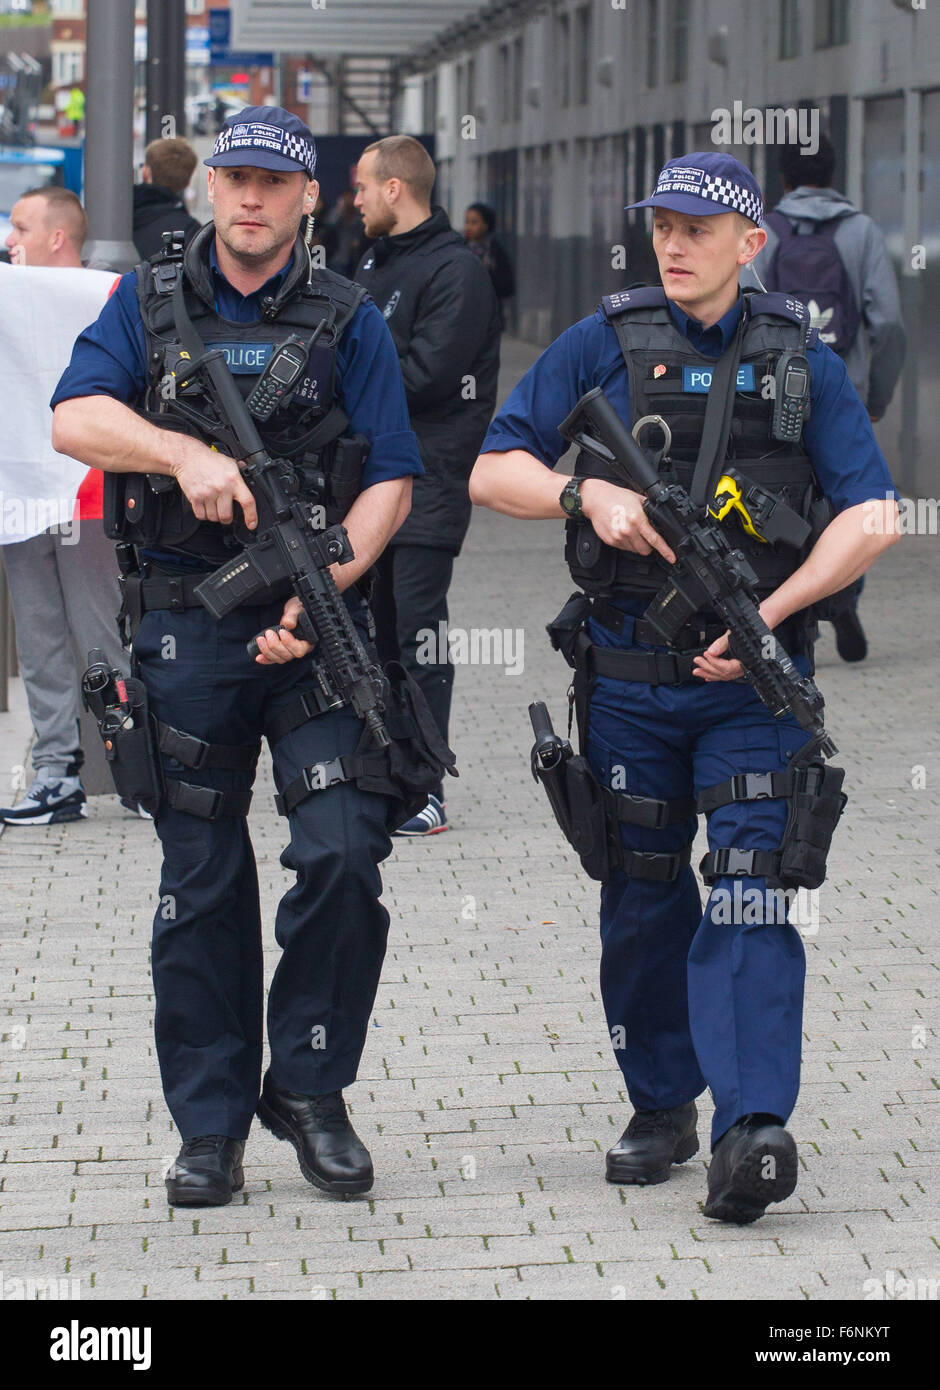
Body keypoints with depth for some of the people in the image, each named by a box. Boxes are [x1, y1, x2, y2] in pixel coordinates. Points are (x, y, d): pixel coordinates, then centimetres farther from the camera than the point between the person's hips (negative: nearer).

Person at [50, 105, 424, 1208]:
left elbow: (389, 479, -1)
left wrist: (323, 588, -16)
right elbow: (75, 419, -7)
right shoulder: (148, 304, 8)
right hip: (186, 630, 1)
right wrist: (189, 452, -23)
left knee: (342, 856, -14)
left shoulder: (347, 321, 5)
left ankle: (308, 1087, 4)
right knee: (200, 885, 5)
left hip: (315, 624, -1)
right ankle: (211, 1125, 14)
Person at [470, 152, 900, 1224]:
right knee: (642, 899, 10)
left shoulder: (802, 365, 3)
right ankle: (661, 1108, 23)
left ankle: (752, 1129, -20)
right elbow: (491, 472, 2)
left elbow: (871, 518, -4)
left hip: (751, 679, -2)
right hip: (629, 676, 2)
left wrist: (765, 617, -14)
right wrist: (588, 492, -17)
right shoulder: (601, 347, 4)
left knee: (748, 894, -12)